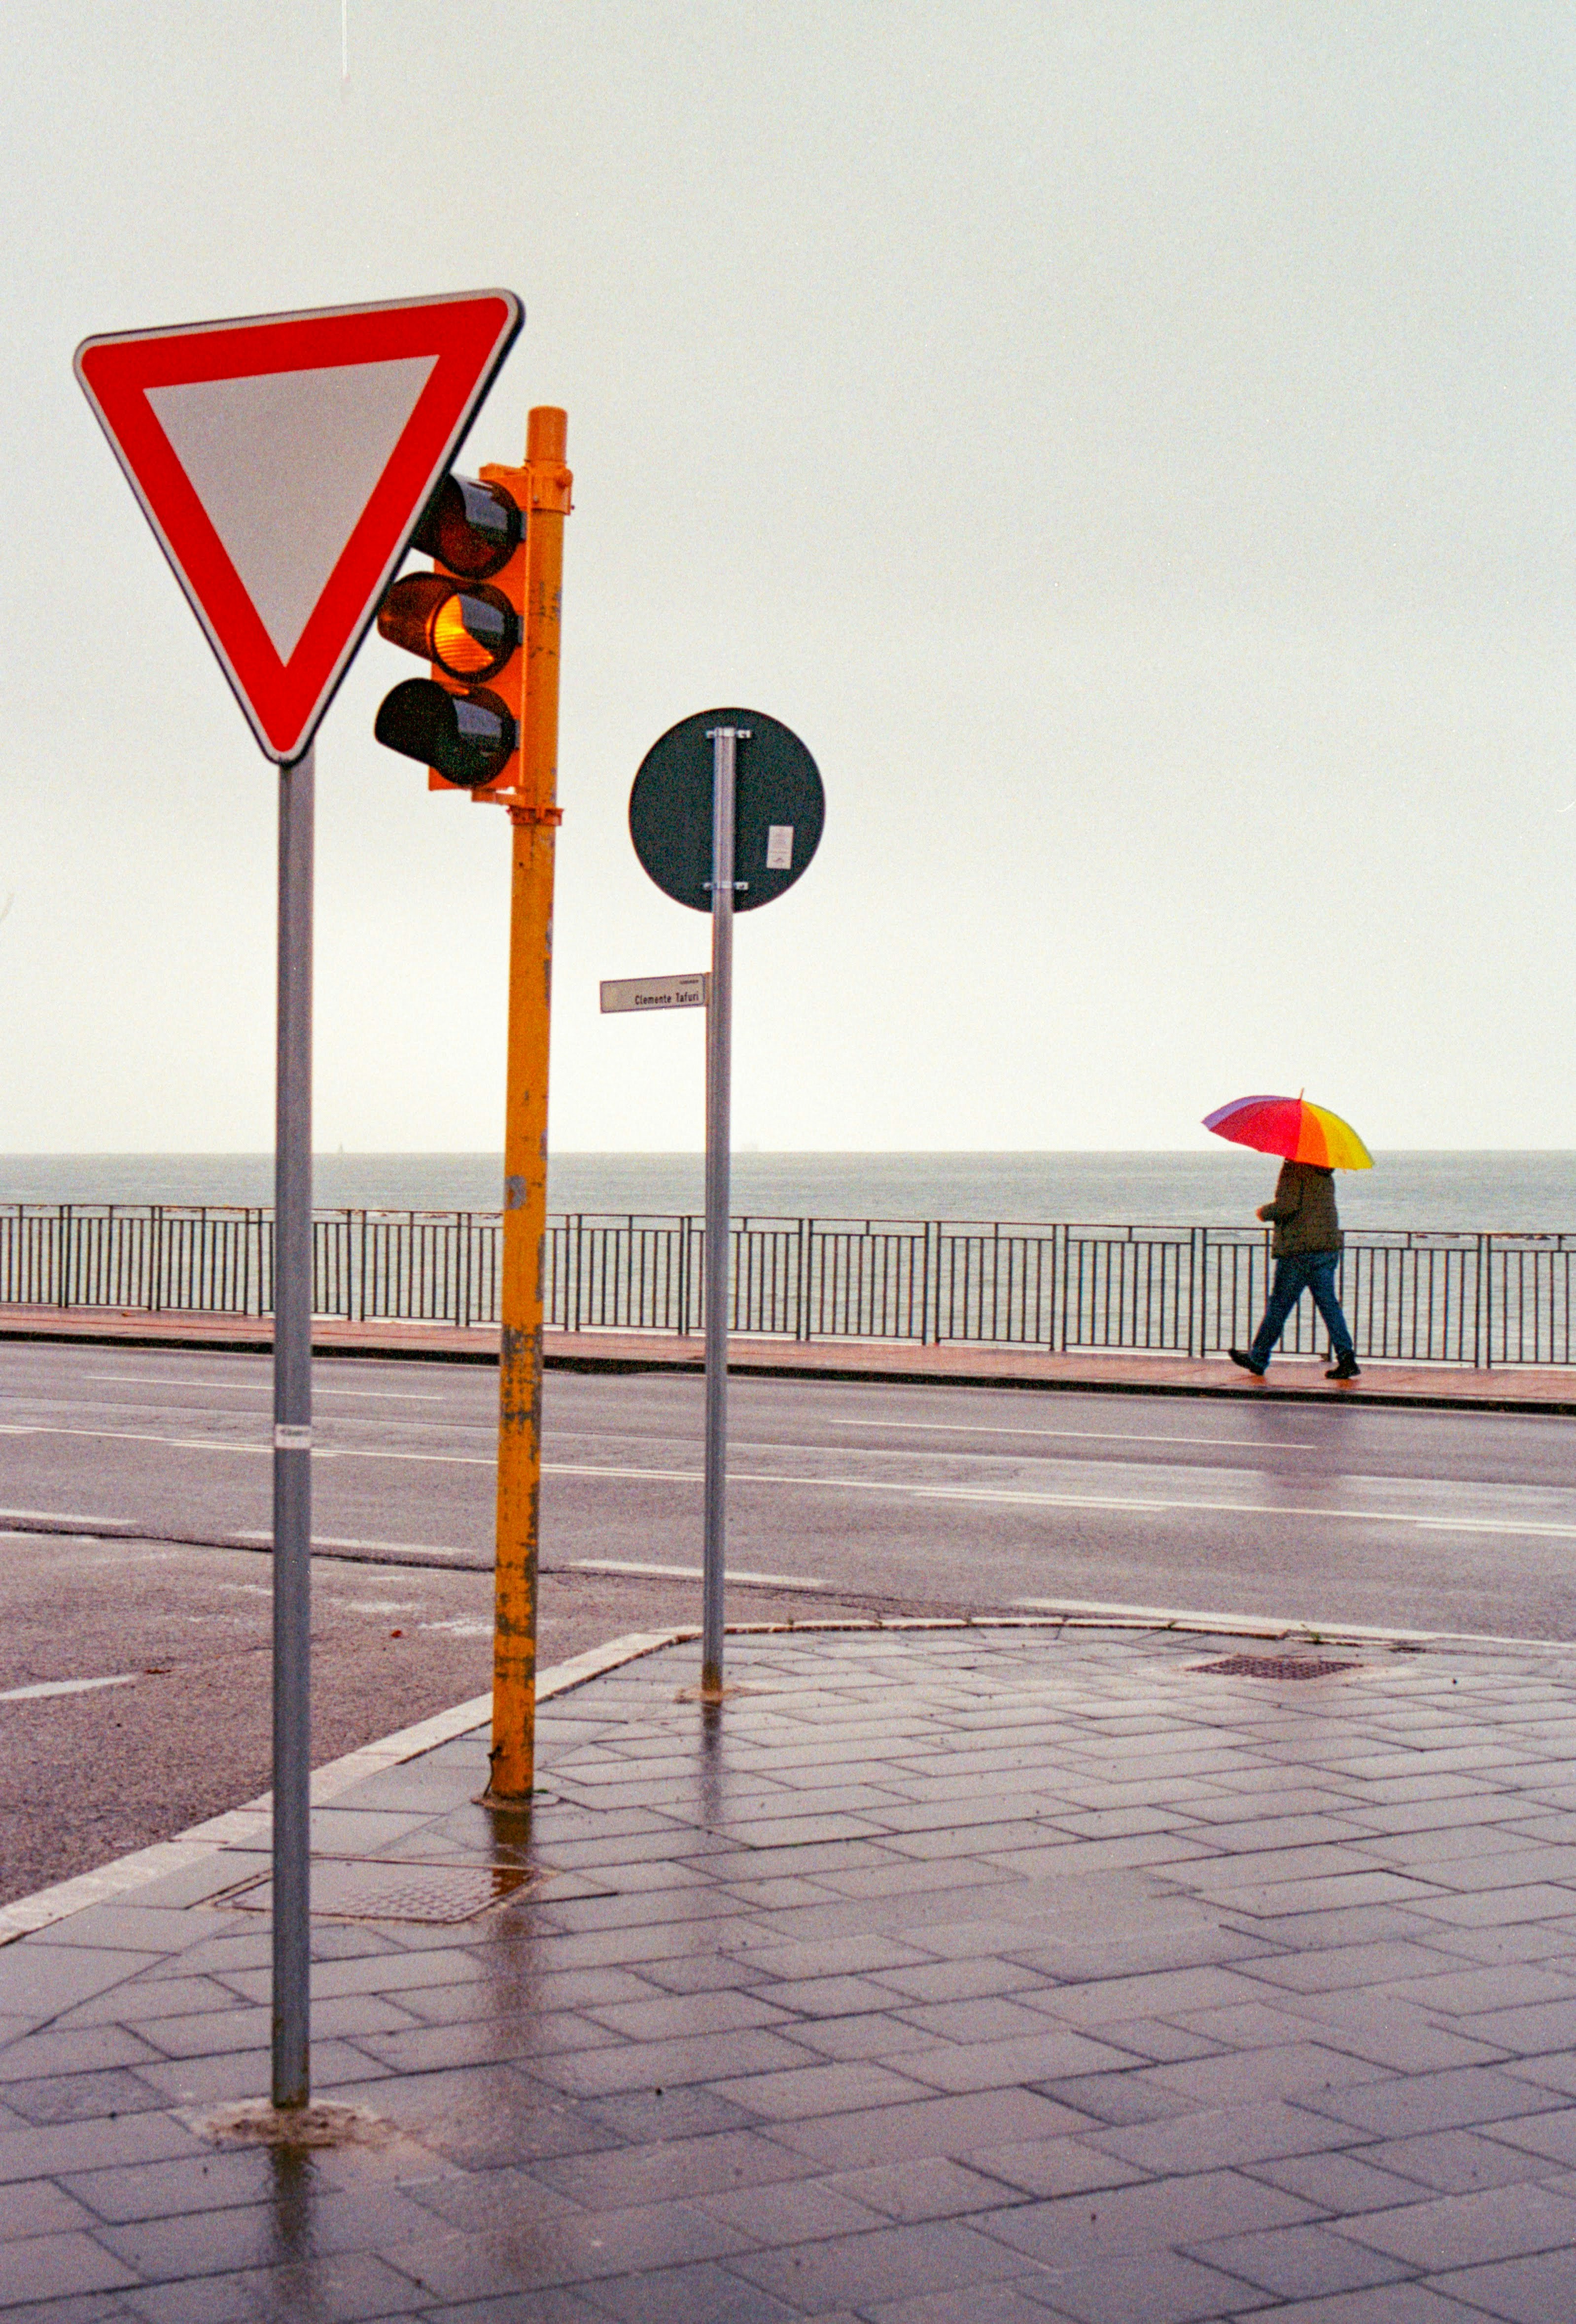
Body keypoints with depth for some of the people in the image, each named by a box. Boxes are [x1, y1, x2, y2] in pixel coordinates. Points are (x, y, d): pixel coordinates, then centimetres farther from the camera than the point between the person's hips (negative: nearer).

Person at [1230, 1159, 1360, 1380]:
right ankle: (1347, 1359, -5)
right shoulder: (1326, 1173, 12)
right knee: (1329, 1304, 6)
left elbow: (1288, 1206, -21)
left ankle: (1258, 1359, 14)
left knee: (1279, 1305, 3)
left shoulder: (1294, 1167, -12)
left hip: (1298, 1250, -7)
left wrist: (1264, 1212, -3)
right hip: (1329, 1246, 7)